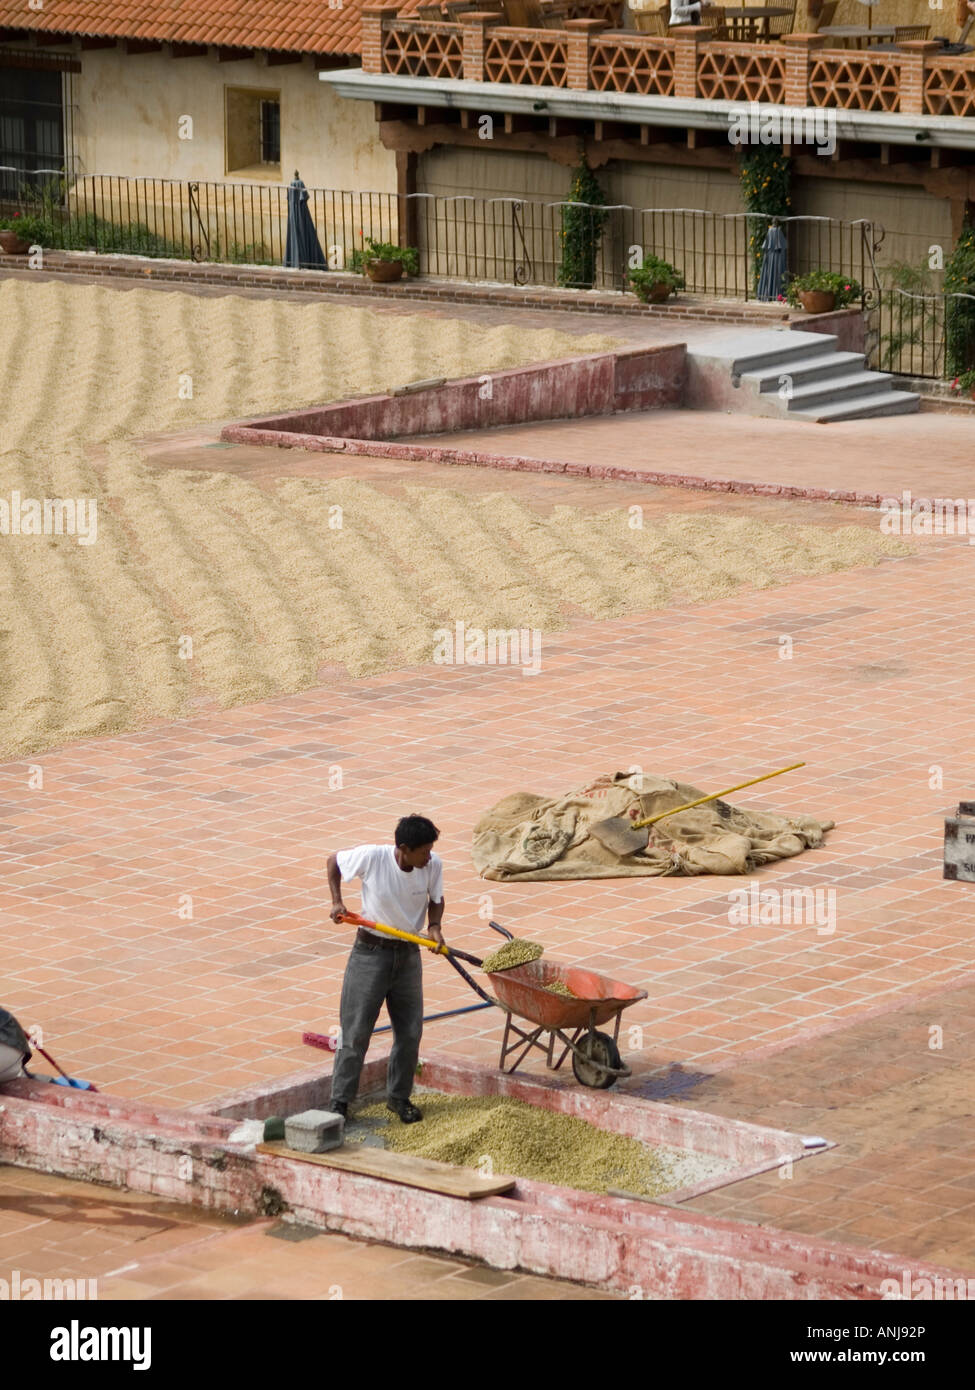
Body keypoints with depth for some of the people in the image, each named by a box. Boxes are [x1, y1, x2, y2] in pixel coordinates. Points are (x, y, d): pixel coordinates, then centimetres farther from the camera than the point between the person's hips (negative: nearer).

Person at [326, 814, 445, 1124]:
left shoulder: (433, 865, -13)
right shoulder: (371, 857, -22)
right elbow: (333, 861, -3)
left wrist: (434, 927, -13)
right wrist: (337, 902, -11)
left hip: (408, 955, 3)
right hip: (371, 951, -3)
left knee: (410, 1031, 8)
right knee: (356, 1031, -1)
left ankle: (399, 1097, 25)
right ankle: (340, 1100, 9)